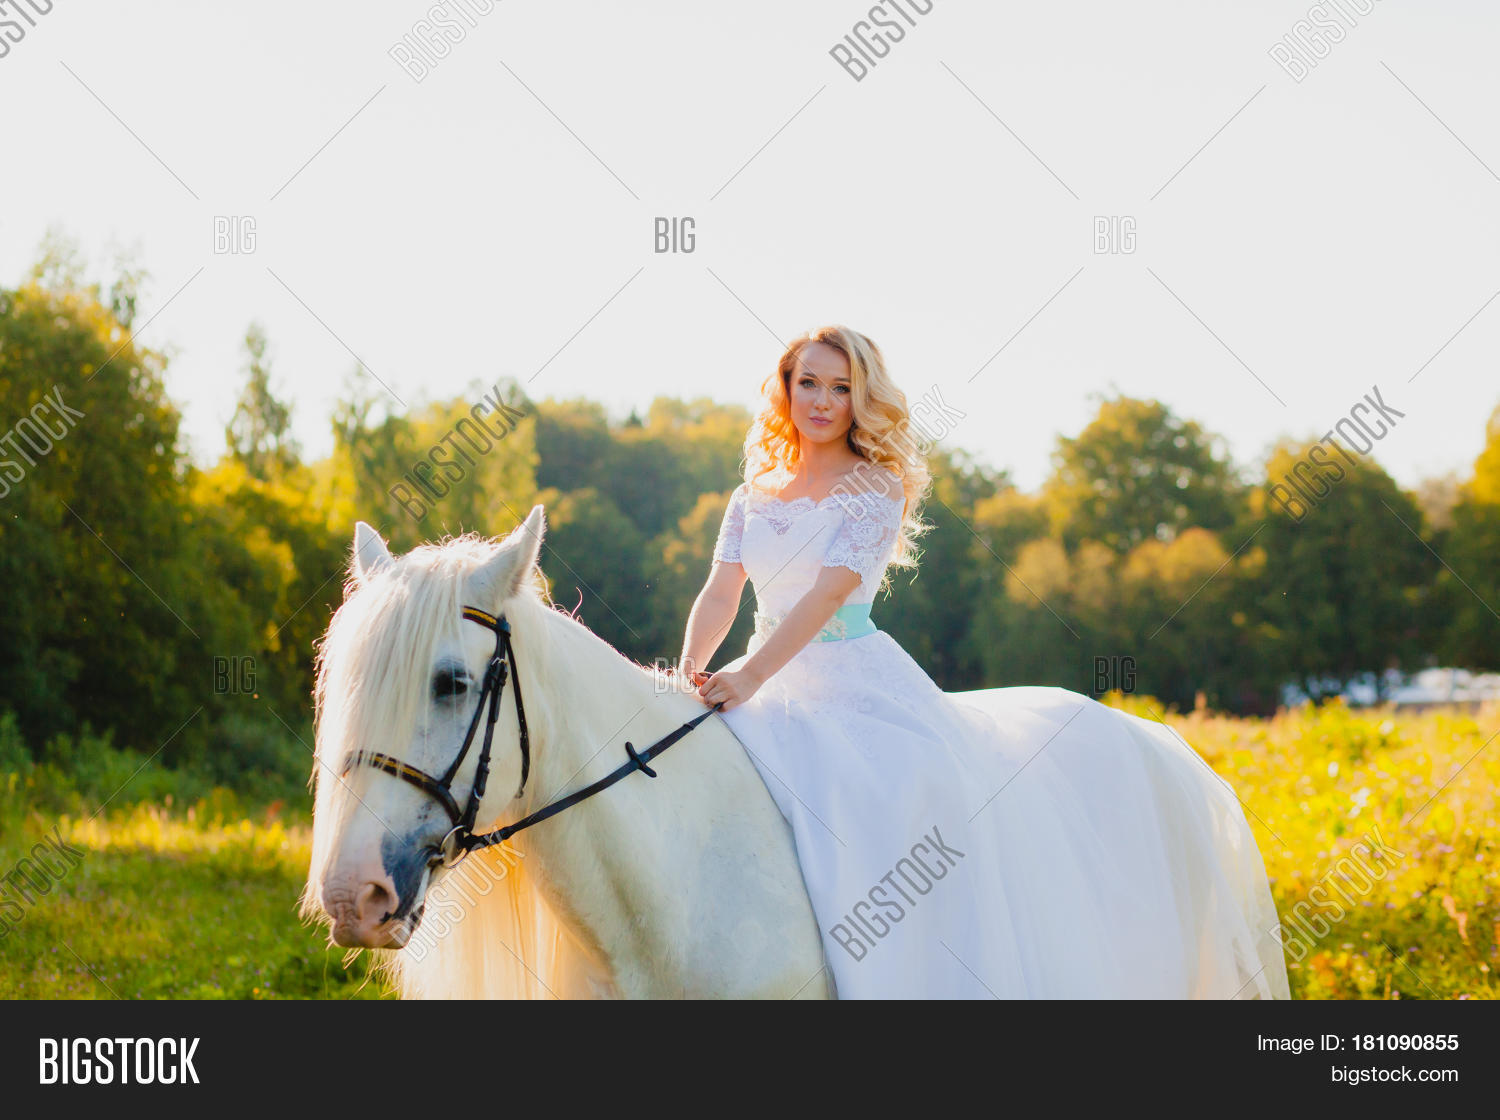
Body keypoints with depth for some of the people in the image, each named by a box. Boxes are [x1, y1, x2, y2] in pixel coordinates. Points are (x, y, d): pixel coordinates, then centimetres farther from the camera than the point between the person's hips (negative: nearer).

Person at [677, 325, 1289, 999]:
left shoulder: (879, 488, -3)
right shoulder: (754, 494, 14)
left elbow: (831, 590, -17)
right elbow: (721, 594, 6)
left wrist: (750, 675, -30)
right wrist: (690, 670, -17)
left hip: (861, 688, -5)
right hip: (775, 699, 5)